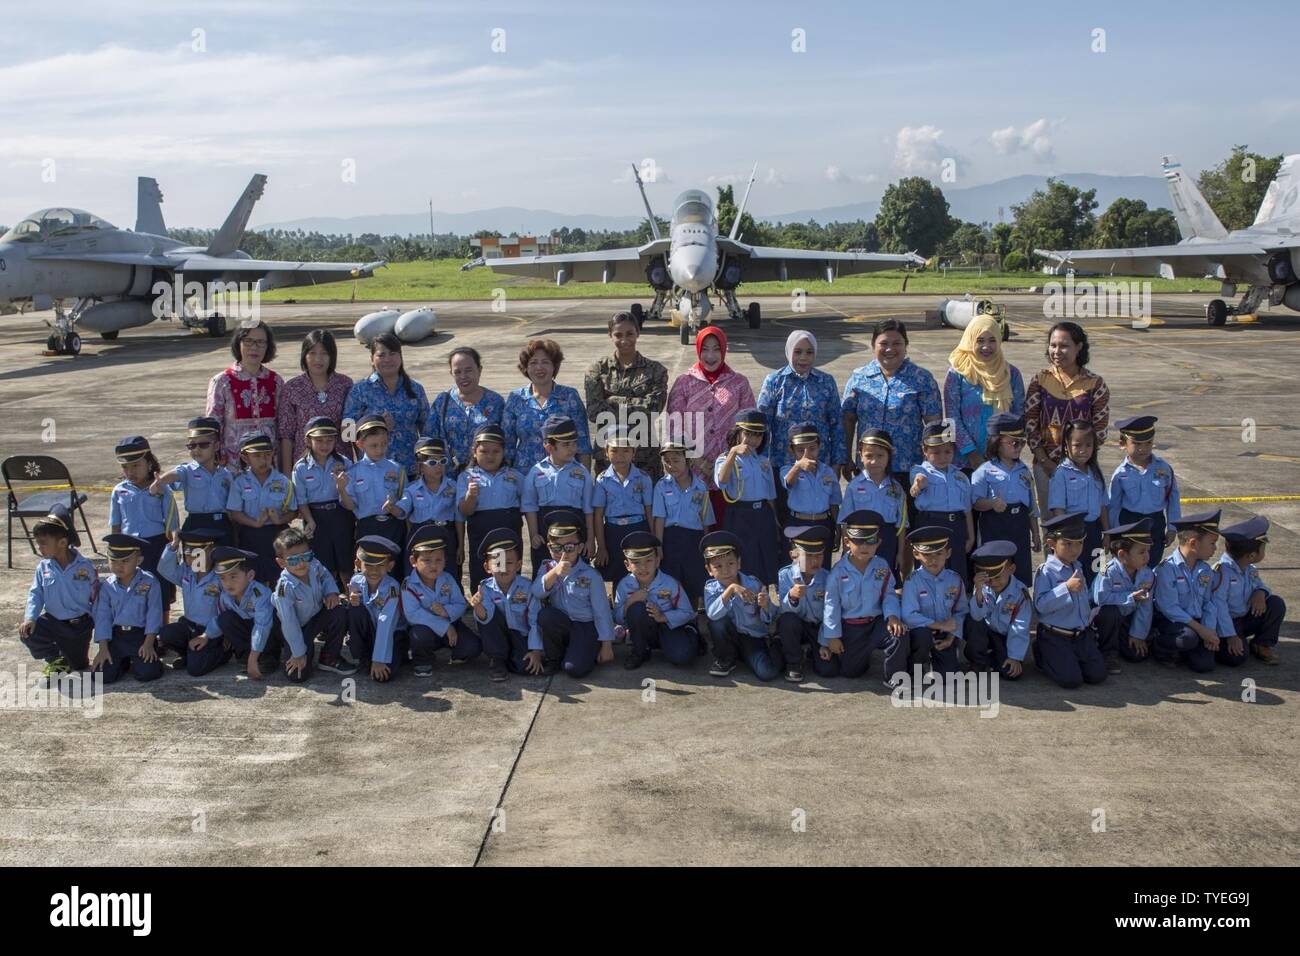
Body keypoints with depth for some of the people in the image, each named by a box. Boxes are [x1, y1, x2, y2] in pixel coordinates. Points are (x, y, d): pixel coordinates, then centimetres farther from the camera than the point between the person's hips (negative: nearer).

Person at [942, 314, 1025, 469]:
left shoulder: (1011, 373, 5)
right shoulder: (957, 372, -3)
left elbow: (1019, 415, 6)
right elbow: (952, 417, -6)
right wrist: (971, 453, -11)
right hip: (966, 460, -2)